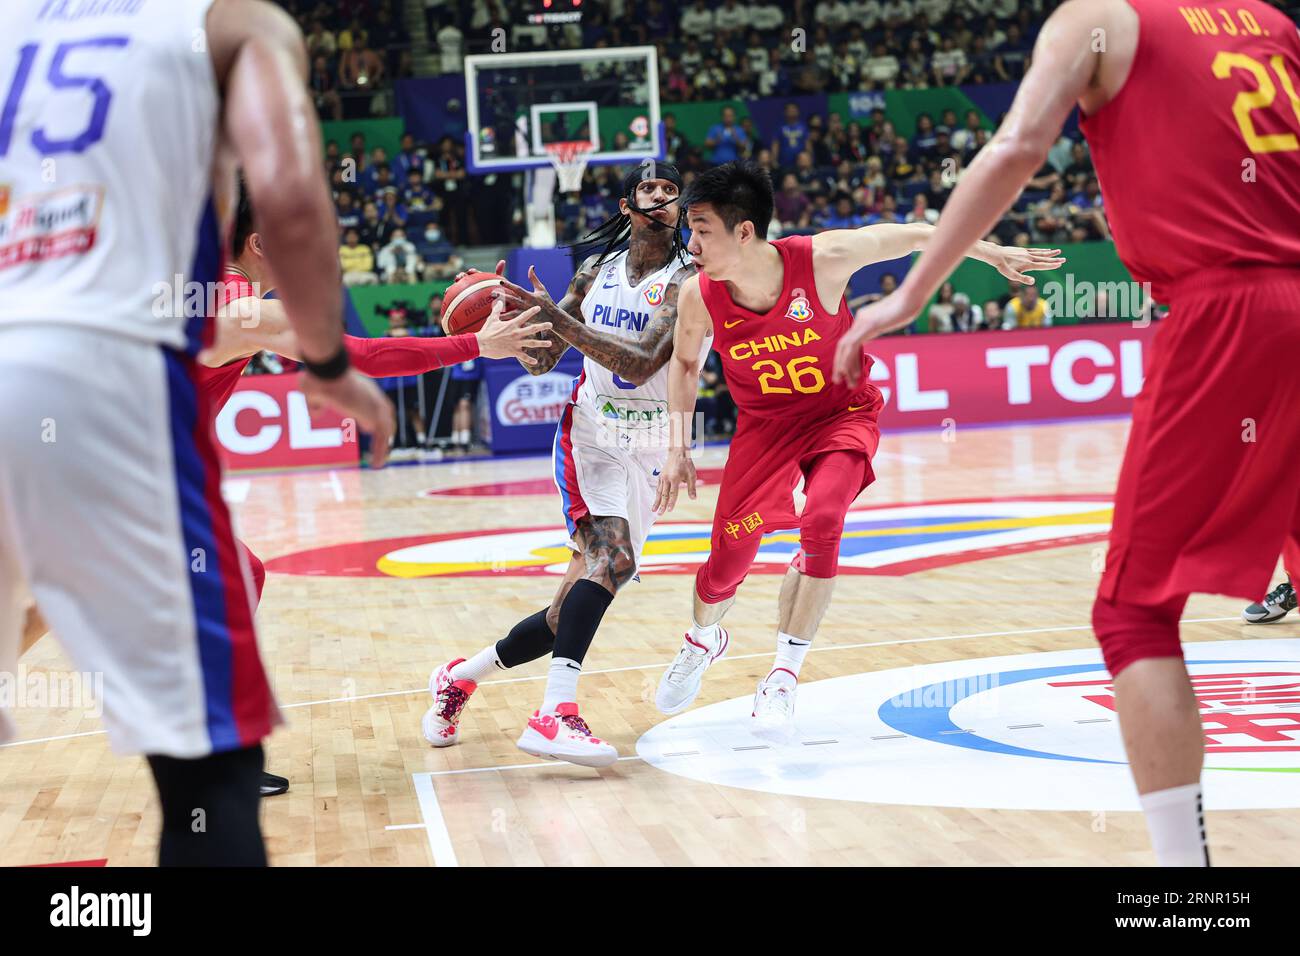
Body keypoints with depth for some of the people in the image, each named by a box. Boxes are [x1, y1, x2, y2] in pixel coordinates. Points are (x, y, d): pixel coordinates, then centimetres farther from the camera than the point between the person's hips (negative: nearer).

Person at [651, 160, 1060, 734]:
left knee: (821, 523, -28)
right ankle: (703, 639, 34)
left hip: (841, 413, -2)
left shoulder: (822, 258, -27)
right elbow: (684, 361, 3)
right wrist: (678, 448, -1)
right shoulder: (699, 296, -20)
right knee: (727, 559, -4)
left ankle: (784, 675, -11)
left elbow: (916, 237, -11)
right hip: (765, 423, 2)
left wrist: (995, 254, -5)